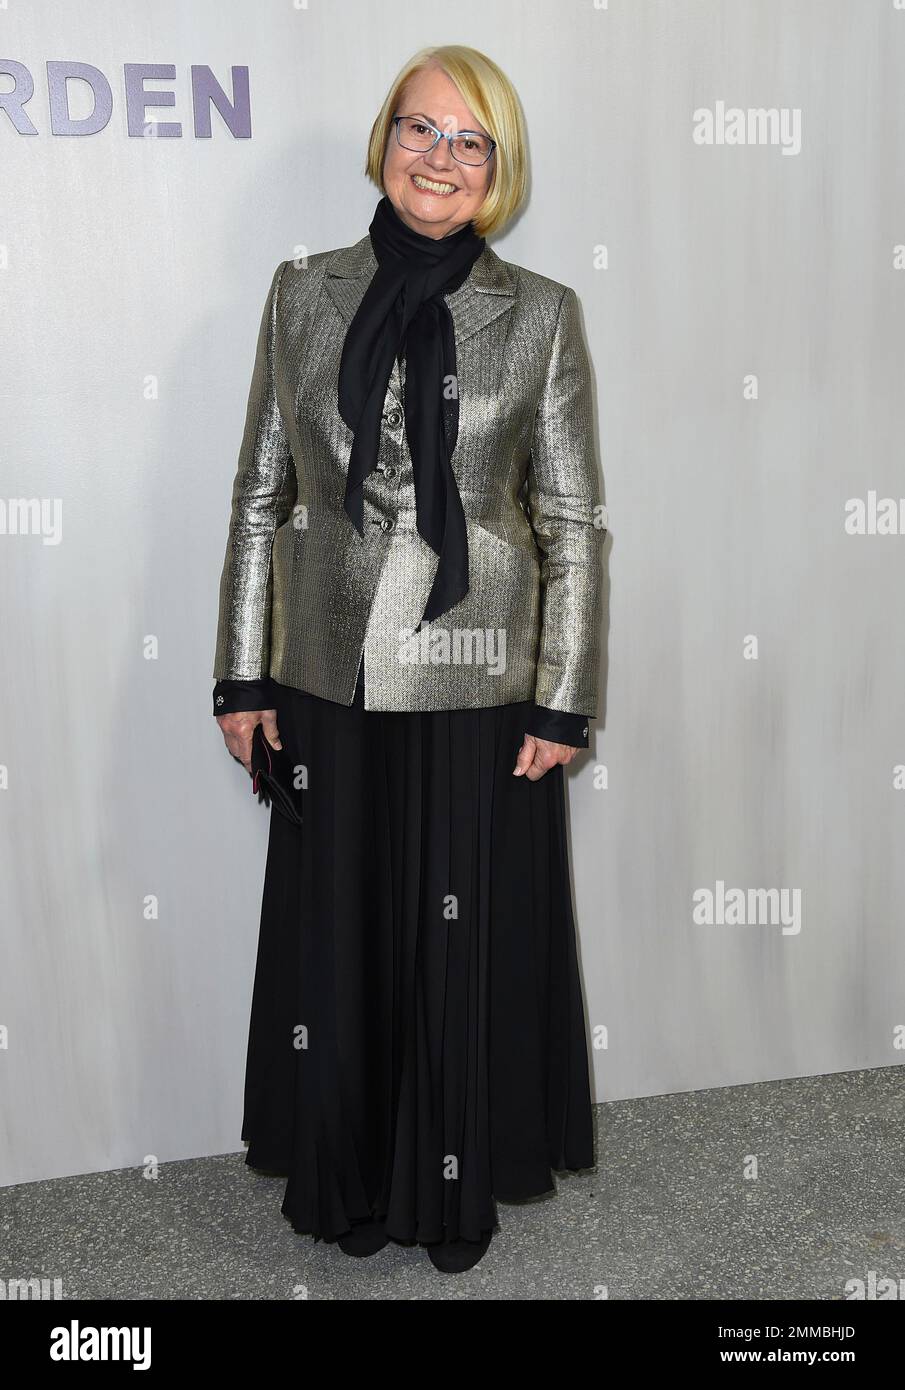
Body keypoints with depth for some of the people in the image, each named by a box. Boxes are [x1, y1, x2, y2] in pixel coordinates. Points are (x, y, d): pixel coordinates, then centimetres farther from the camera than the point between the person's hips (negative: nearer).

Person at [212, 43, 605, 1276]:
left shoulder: (540, 314, -2)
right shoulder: (303, 295, 3)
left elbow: (573, 522, -2)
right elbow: (260, 493, 5)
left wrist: (564, 702, -5)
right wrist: (242, 677, 3)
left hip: (478, 690, -2)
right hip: (330, 684, 2)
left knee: (470, 943, 10)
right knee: (333, 940, 13)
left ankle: (457, 1191, 34)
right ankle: (349, 1183, 37)